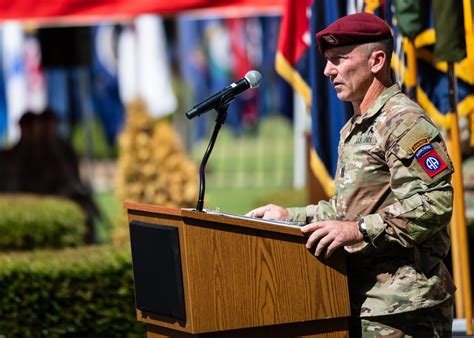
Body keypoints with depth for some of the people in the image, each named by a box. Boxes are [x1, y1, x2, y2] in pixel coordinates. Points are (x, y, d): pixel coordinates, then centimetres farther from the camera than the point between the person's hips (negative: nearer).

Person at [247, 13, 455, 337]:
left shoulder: (405, 122, -11)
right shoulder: (354, 129, 23)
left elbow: (434, 203, -22)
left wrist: (359, 230, -25)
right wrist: (291, 216, 19)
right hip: (362, 300, 10)